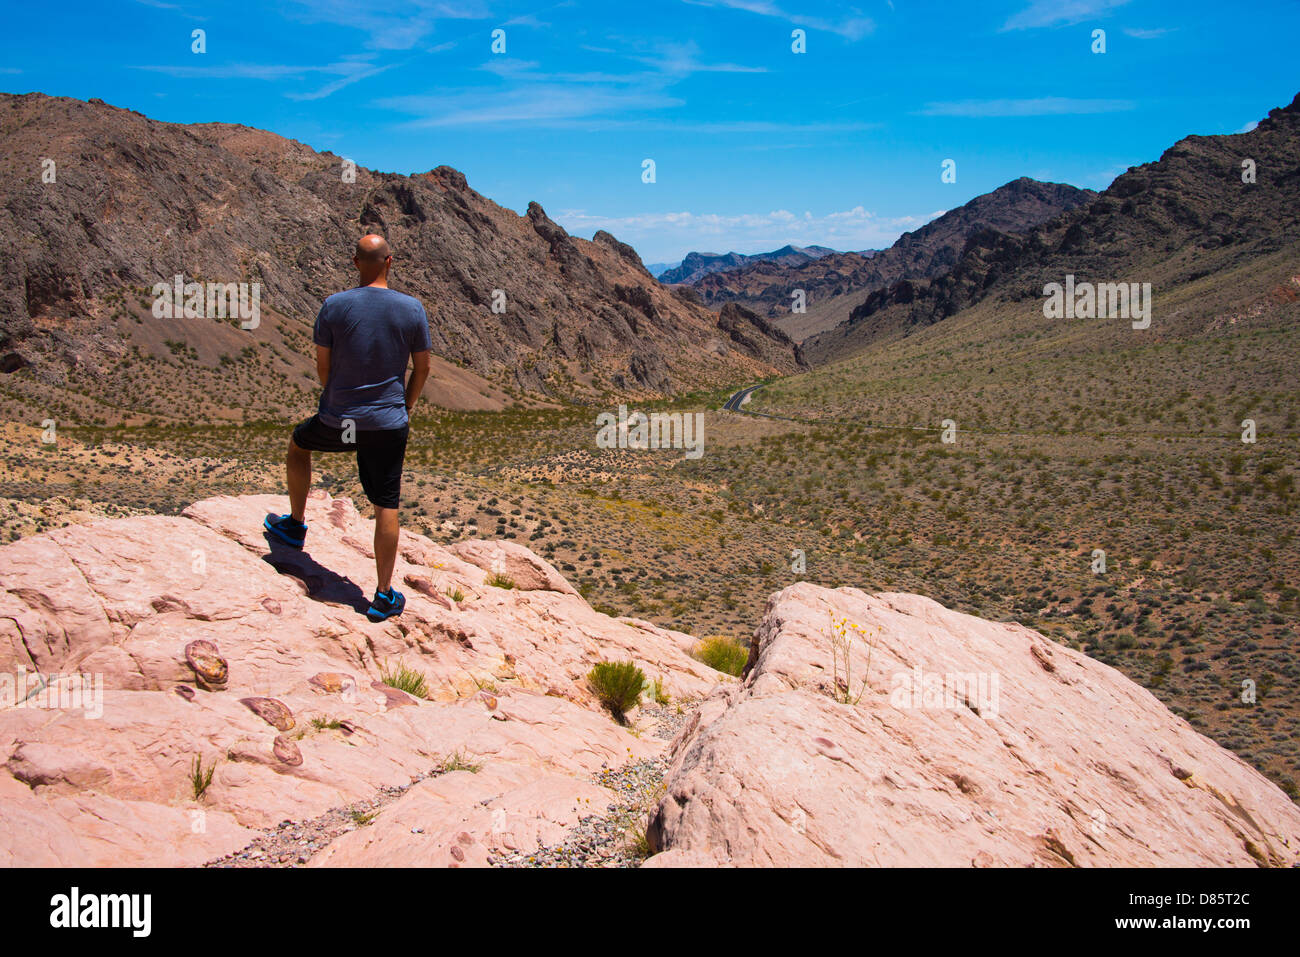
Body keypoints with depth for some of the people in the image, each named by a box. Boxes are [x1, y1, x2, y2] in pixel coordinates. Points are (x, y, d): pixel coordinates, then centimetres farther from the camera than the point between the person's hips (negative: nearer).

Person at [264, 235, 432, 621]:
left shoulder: (334, 305, -7)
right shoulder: (412, 309, -5)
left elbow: (322, 366, 1)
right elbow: (422, 368, 2)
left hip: (337, 420, 0)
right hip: (389, 424, 0)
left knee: (298, 444, 32)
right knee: (387, 506, 5)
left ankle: (295, 525, 44)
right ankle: (384, 595, 7)